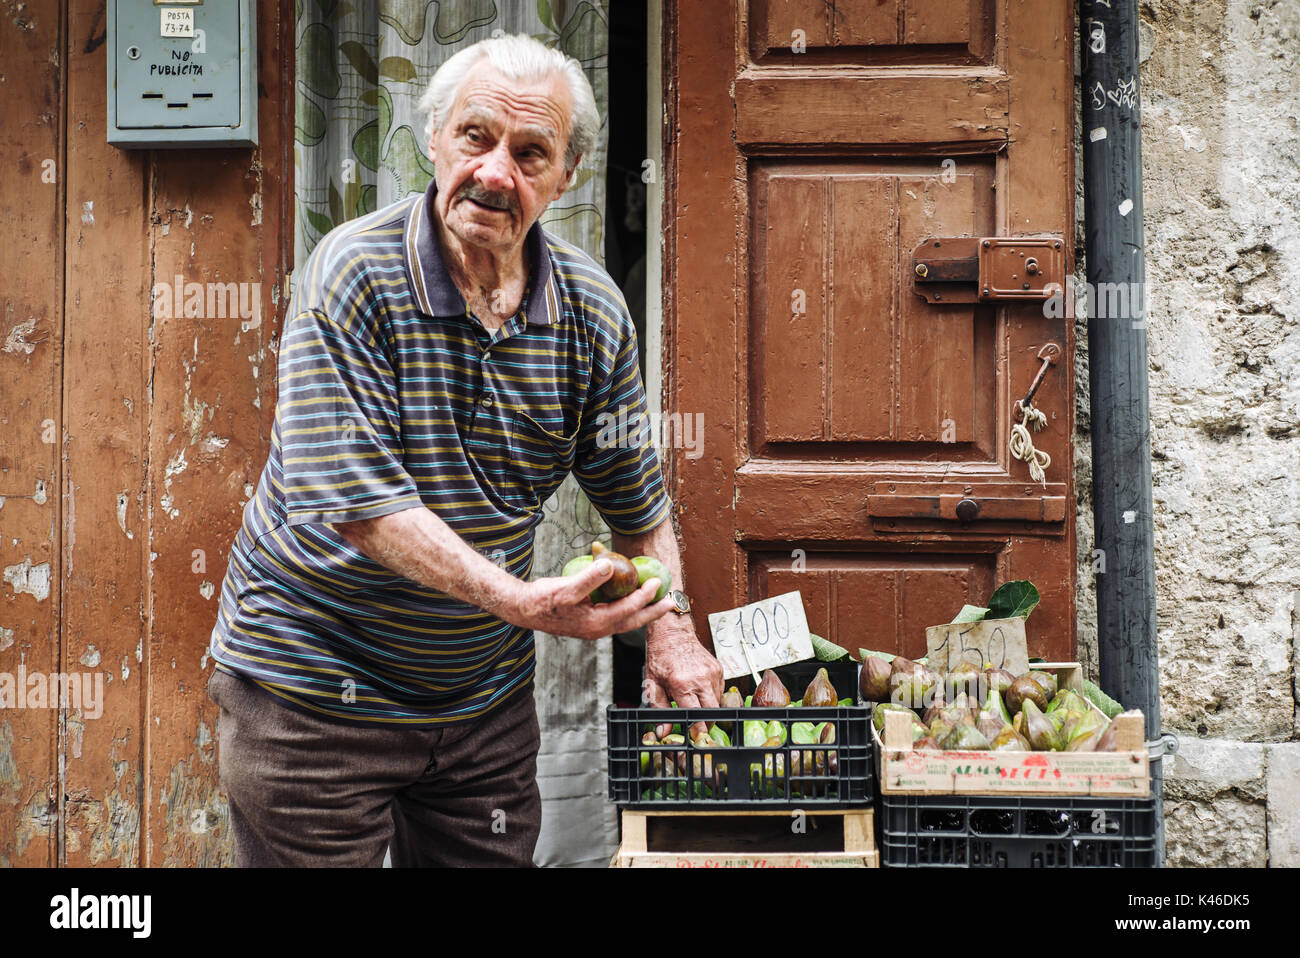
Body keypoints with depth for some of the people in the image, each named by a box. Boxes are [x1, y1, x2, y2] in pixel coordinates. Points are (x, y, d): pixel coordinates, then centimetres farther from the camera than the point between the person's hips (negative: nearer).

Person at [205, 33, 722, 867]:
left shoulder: (594, 312, -2)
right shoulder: (355, 276, -17)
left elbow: (637, 496, 10)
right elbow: (352, 497, -25)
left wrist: (670, 628, 0)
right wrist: (517, 600, -32)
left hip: (487, 693, 5)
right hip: (314, 687, -4)